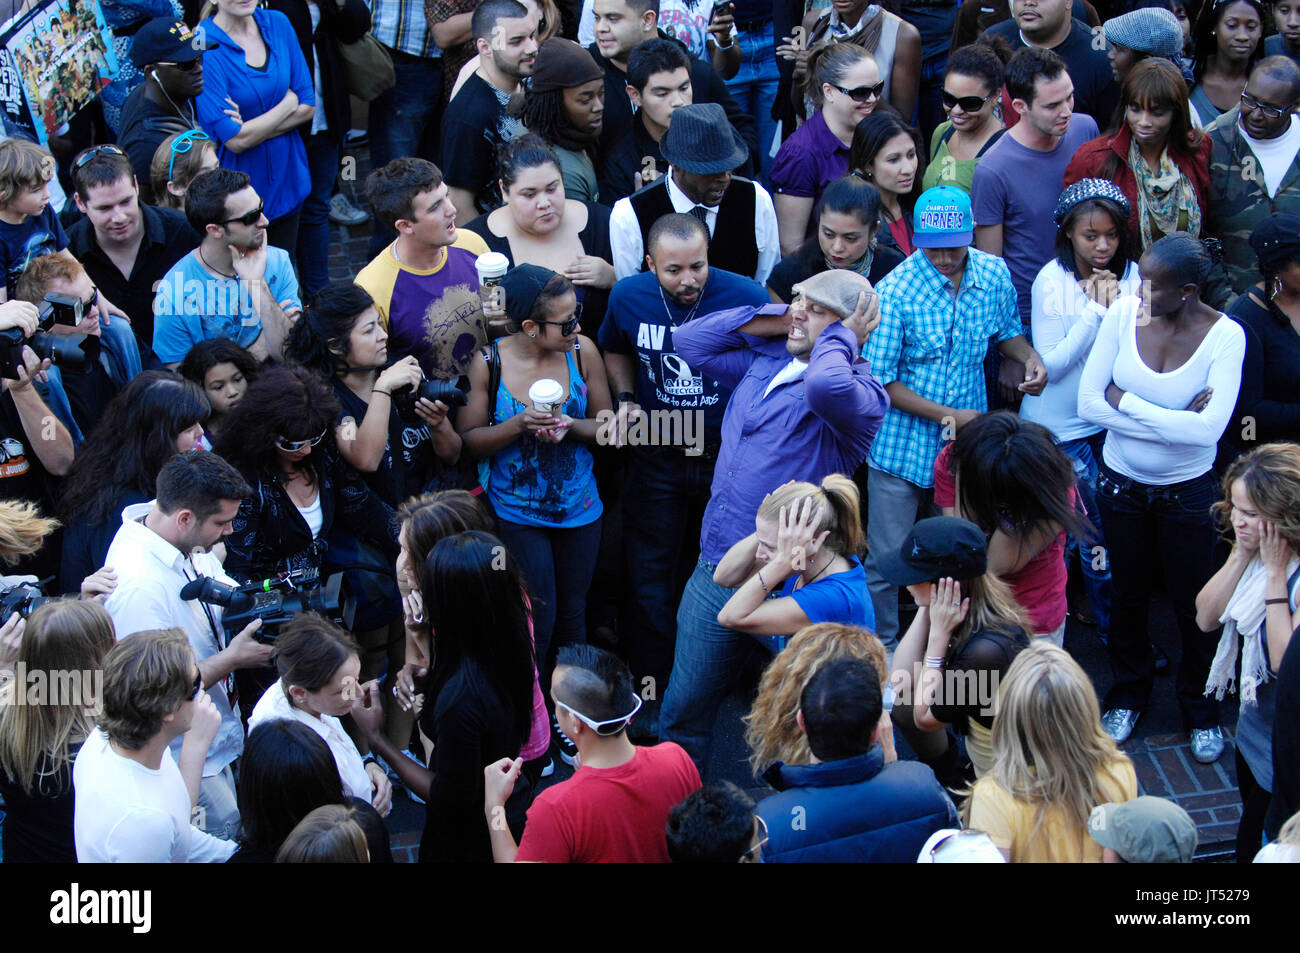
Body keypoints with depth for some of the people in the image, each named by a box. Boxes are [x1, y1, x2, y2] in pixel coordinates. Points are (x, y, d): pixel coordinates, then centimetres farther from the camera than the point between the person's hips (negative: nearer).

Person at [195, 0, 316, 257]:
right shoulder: (205, 47, -17)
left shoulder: (278, 24, 0)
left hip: (286, 180, 5)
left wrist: (252, 129, -14)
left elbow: (308, 106, 0)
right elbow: (235, 139, -20)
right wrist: (288, 102, -8)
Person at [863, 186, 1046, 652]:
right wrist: (948, 416, -20)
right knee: (886, 557, 3)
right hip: (903, 443, -4)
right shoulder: (895, 291, -20)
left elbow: (1007, 330, 15)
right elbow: (880, 382, -16)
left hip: (968, 438, 4)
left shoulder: (995, 275, -6)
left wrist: (1029, 358, -8)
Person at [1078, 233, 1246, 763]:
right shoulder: (1124, 314, -14)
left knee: (1194, 602, 11)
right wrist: (1172, 422, -22)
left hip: (1186, 491, -2)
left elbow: (1209, 429, -29)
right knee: (1128, 594, 18)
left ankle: (1201, 709, 32)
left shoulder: (1224, 336, -20)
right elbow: (1089, 404, -15)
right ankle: (1129, 695, 40)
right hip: (1122, 482, 2)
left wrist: (1124, 401, -23)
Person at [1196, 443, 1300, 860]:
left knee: (1255, 849, 6)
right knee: (1251, 831, 25)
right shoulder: (1255, 551, -5)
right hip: (1252, 731, 8)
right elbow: (1206, 618, -4)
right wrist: (1241, 555, -16)